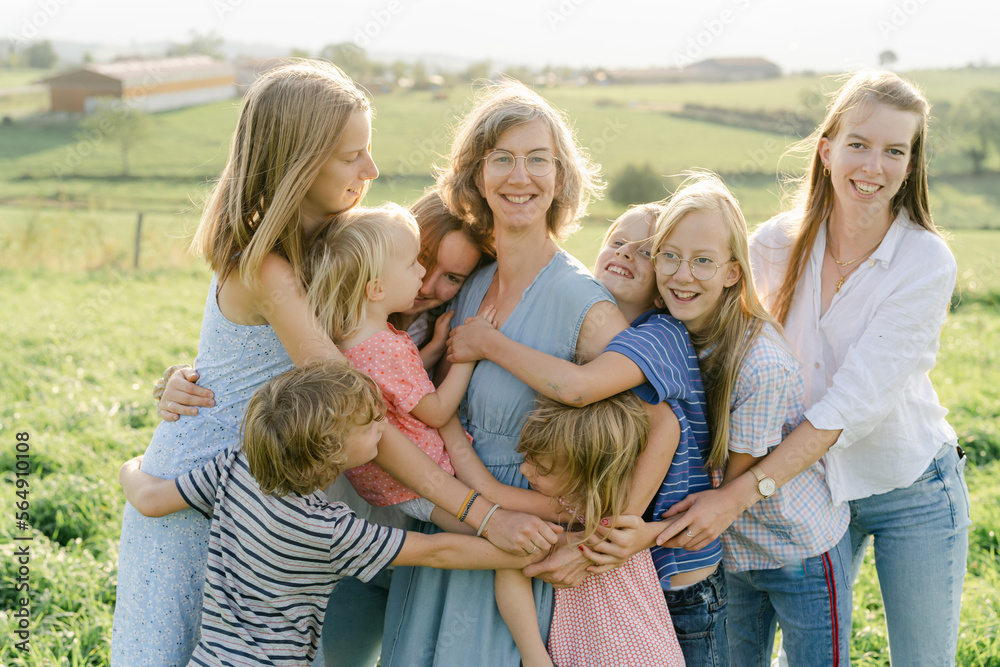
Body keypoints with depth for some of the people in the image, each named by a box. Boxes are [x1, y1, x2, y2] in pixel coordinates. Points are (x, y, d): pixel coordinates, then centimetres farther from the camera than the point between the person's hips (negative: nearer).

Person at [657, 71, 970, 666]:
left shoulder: (927, 264, -20)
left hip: (911, 492, -2)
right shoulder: (777, 243, -9)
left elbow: (851, 403, -26)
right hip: (810, 481, 3)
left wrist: (740, 495, -32)